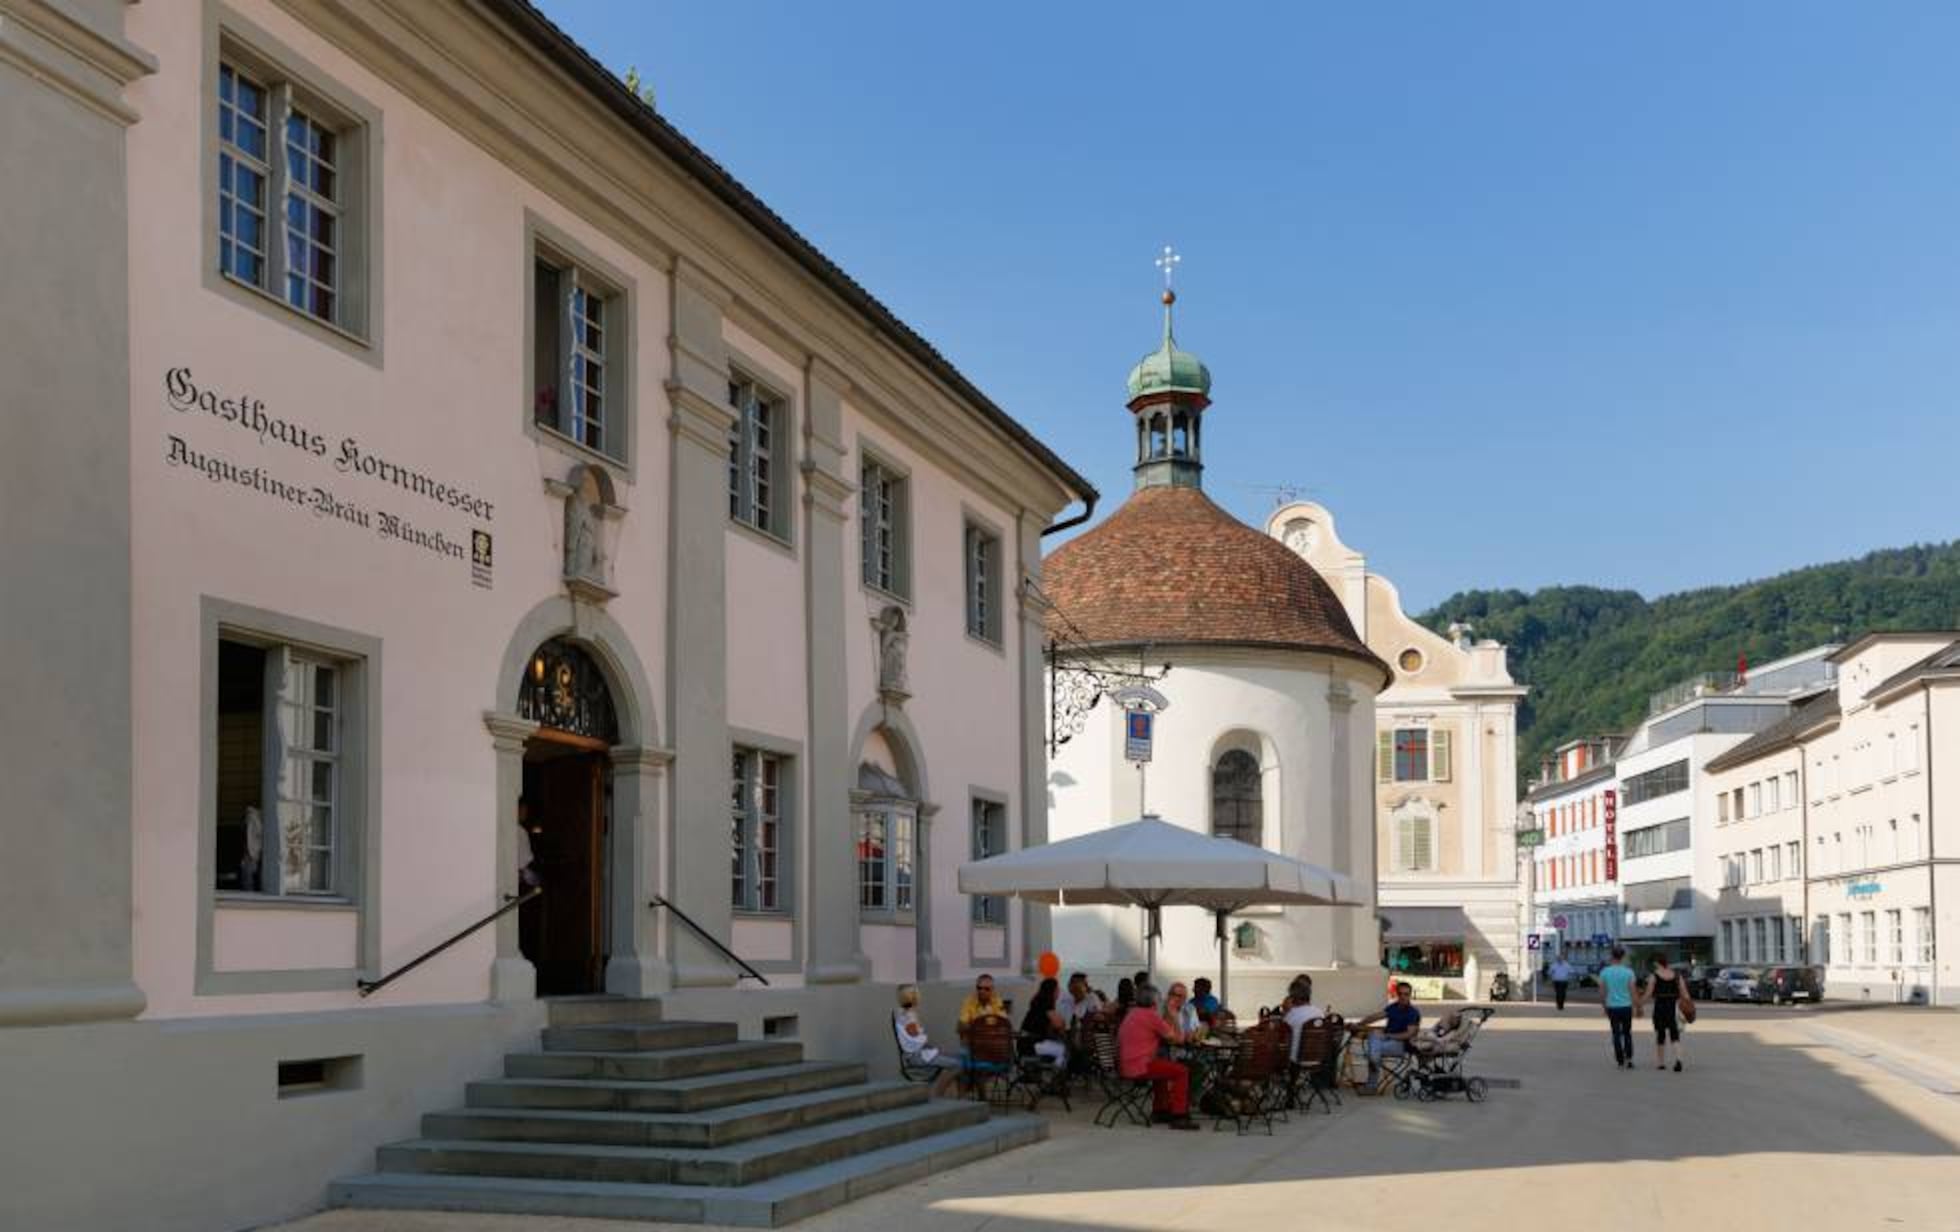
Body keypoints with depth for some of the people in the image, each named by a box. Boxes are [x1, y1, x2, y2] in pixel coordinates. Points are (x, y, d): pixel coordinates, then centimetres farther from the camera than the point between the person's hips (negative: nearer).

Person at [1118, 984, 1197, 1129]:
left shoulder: (1132, 1013, 17)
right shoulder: (1151, 1015, -11)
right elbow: (1177, 1038, -6)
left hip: (1124, 1066, 10)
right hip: (1139, 1067, -10)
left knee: (1163, 1066, 33)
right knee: (1182, 1072, -4)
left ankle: (1160, 1110, 36)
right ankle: (1179, 1116, -6)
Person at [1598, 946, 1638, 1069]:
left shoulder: (1604, 972, -2)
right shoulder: (1628, 972, -7)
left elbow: (1602, 992, 2)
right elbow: (1632, 991, -5)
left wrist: (1604, 1006, 15)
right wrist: (1637, 1007, 6)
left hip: (1612, 1007, 1)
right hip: (1626, 1006, -1)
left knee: (1616, 1034, 8)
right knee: (1627, 1034, 13)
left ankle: (1620, 1061, 7)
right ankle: (1629, 1058, 2)